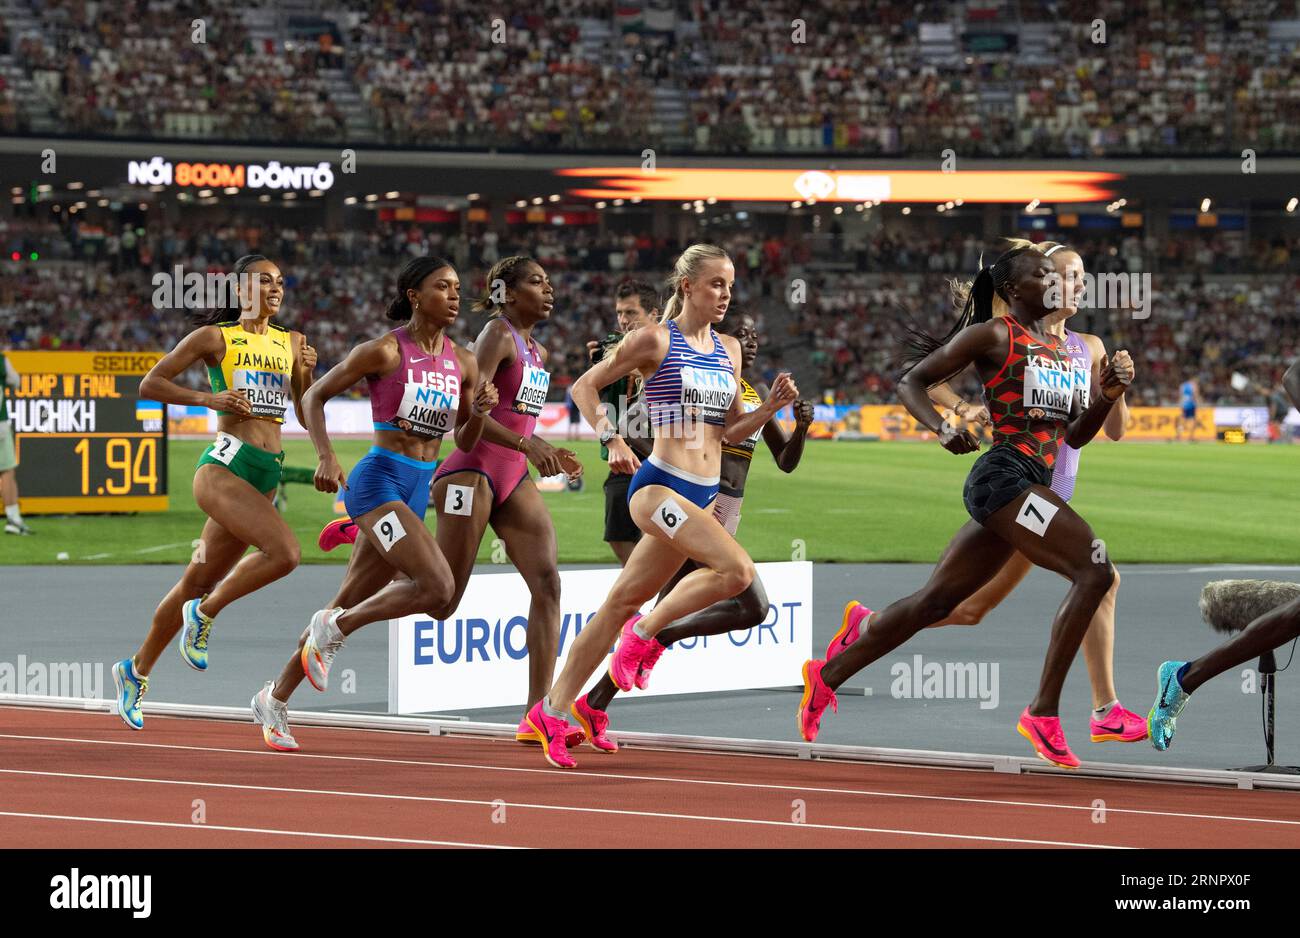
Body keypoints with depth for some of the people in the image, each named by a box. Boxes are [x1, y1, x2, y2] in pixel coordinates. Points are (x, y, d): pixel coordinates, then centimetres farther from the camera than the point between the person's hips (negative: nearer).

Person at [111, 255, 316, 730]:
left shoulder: (291, 343, 15)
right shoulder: (215, 338, 1)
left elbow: (308, 417, 17)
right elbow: (150, 384, 2)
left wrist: (307, 373, 0)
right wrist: (208, 398, -10)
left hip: (266, 475, 6)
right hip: (225, 464, -6)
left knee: (198, 582, 11)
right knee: (285, 552, -25)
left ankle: (136, 671, 26)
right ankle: (205, 613, -4)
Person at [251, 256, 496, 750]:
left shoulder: (462, 363, 9)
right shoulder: (384, 351, -9)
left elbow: (464, 442, 15)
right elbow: (314, 397, -3)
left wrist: (480, 412, -7)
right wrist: (326, 458, -17)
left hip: (419, 489, 7)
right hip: (379, 479, -7)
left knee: (348, 605, 11)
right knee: (437, 585, -23)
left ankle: (275, 699, 24)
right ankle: (333, 630, -3)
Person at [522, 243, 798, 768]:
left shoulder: (728, 350, 15)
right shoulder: (655, 340, -4)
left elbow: (730, 431, 19)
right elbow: (584, 387, 2)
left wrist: (772, 406, 3)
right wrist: (612, 440, -11)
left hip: (702, 497, 7)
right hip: (658, 485, -7)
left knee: (624, 602, 9)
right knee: (738, 570, -25)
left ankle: (553, 711, 15)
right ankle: (645, 632, -4)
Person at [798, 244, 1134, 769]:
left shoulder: (1062, 348, 20)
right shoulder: (993, 336, -2)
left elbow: (1075, 435, 23)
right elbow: (911, 382, 0)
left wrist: (1107, 396, 4)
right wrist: (941, 429, -17)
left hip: (1033, 484, 9)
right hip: (1004, 474, -9)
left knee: (936, 601, 11)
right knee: (1095, 572, -20)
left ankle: (828, 675, 22)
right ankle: (1042, 714, -20)